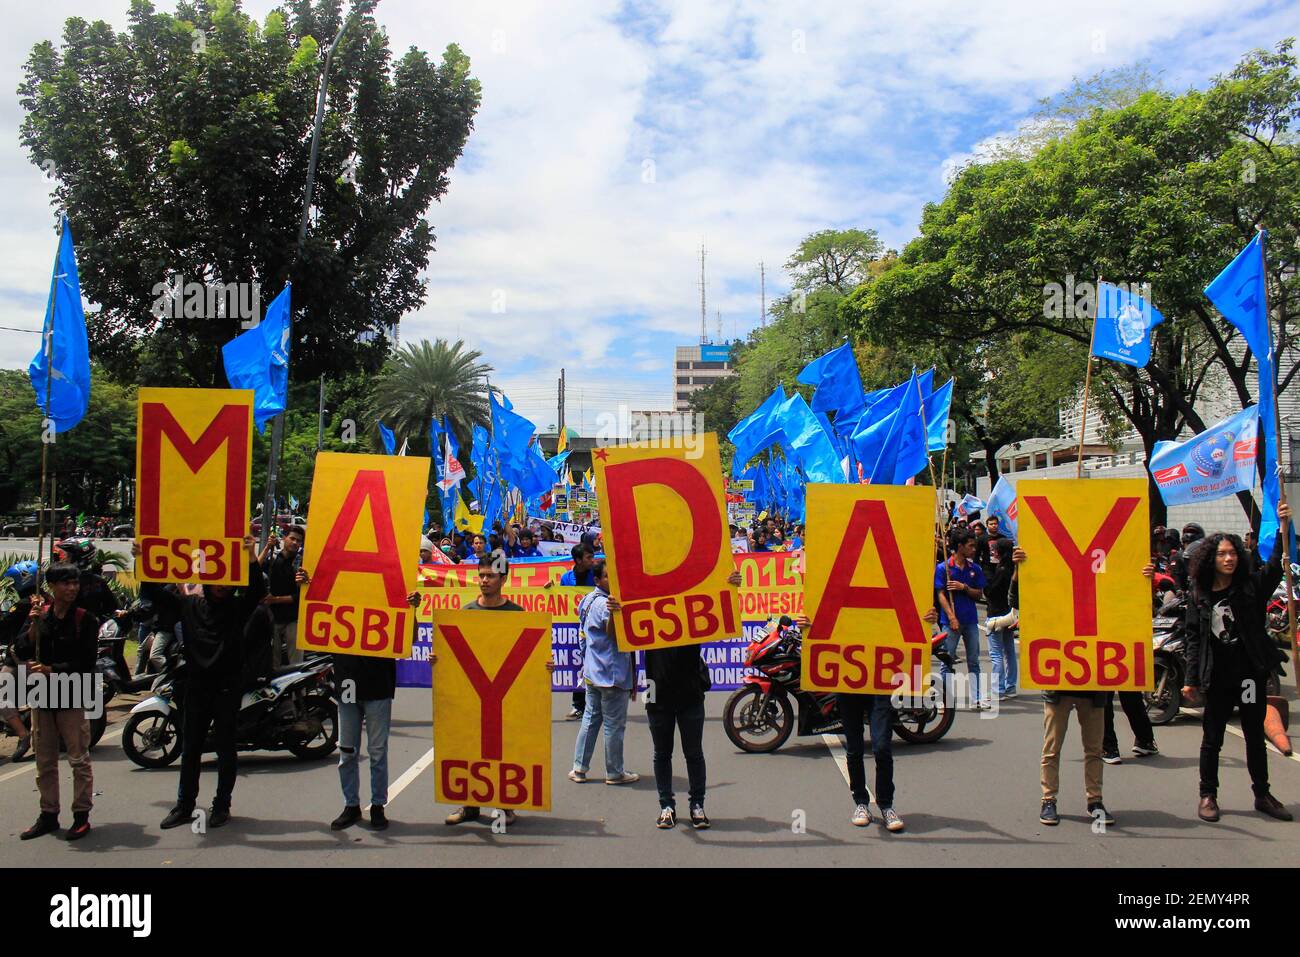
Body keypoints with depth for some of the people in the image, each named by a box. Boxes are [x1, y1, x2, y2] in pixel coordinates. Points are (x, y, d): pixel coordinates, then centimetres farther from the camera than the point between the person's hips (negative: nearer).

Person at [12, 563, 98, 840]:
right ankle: (48, 815, 24)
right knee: (44, 762, 13)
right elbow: (20, 654, -2)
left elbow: (86, 662, -11)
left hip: (73, 698, -5)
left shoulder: (85, 620, -7)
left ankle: (82, 815, 10)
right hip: (42, 696, 5)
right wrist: (33, 627, -16)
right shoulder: (40, 615, 5)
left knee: (79, 760, 1)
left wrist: (52, 670, -20)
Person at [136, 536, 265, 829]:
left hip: (228, 686, -3)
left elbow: (258, 590, -17)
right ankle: (184, 805, 20)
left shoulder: (239, 607, 0)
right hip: (196, 685, 3)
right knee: (190, 748, 10)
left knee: (225, 747, 5)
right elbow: (154, 592, 6)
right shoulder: (189, 605, 8)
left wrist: (252, 558, -33)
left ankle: (222, 805, 15)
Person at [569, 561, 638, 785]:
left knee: (591, 719, 15)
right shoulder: (604, 604, -18)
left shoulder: (589, 600, 12)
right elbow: (614, 633, -31)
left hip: (593, 672, 10)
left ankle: (579, 768, 18)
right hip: (612, 673, -10)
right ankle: (614, 772, 11)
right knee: (614, 725, 2)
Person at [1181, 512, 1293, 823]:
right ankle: (1208, 795, 19)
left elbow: (1276, 566, -18)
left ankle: (1262, 794, 24)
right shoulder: (1199, 595, 1)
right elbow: (1194, 639, 3)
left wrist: (1284, 527, -30)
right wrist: (1192, 679, -1)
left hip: (1251, 672, 0)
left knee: (1255, 736, 11)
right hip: (1218, 677, 0)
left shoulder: (1252, 586, 0)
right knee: (1212, 739, 7)